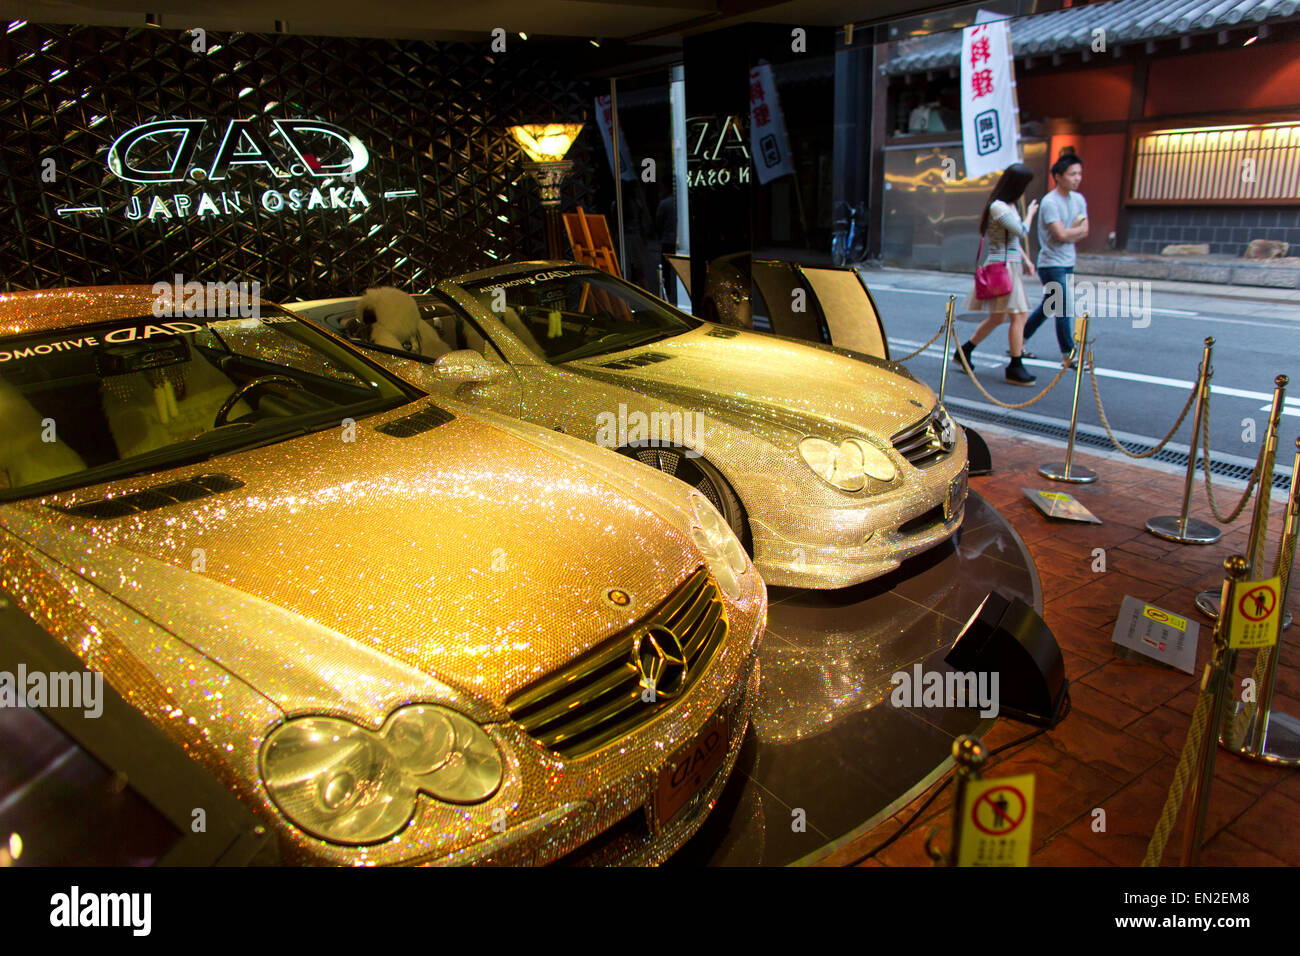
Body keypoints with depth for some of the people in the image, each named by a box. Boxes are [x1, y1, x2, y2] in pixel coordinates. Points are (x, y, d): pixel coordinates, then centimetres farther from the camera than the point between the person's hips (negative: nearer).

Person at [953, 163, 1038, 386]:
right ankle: (1015, 368, -5)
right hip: (1002, 267, -10)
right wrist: (1031, 213, -2)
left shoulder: (1008, 206, 15)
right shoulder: (998, 207, -16)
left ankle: (964, 352, 26)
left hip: (1010, 265, 10)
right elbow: (1022, 231, -19)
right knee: (1020, 315, -10)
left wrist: (1025, 259, 18)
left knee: (997, 317, 16)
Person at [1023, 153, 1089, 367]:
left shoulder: (1078, 199, 11)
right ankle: (1068, 356, 0)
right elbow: (1061, 234, -22)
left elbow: (1085, 232, 8)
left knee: (1048, 307, 15)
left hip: (1068, 263, 8)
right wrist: (1077, 228, -4)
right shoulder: (1050, 202, -14)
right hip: (1052, 264, -8)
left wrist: (1070, 233, -11)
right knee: (1065, 310, -8)